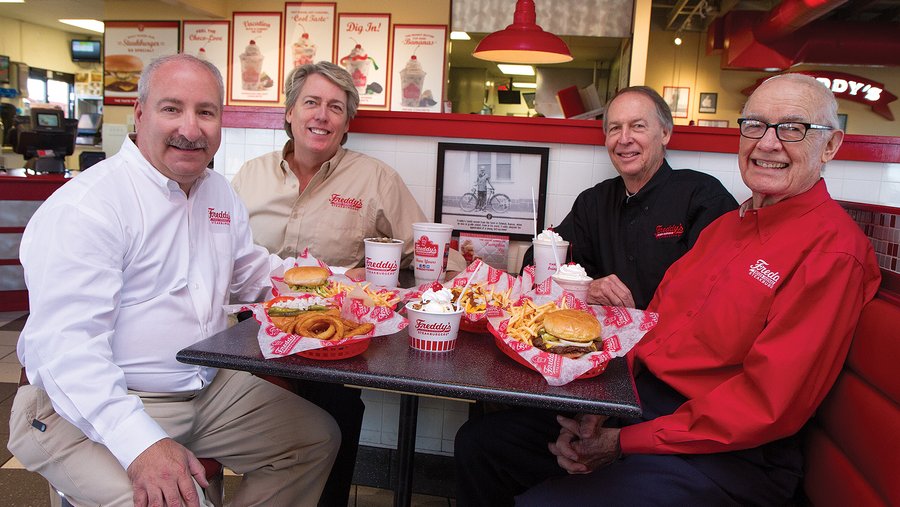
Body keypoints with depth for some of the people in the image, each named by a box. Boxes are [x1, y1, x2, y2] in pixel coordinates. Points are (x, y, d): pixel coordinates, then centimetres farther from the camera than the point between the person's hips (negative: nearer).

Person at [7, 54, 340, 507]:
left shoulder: (219, 192, 9)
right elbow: (66, 348, -25)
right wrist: (142, 445, -35)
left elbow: (252, 273, 20)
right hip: (91, 410, -7)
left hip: (206, 390, 8)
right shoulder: (83, 206, -18)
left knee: (318, 437, 7)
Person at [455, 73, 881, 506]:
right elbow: (654, 327, 9)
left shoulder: (833, 250, -13)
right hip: (635, 401, 8)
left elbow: (767, 405, -19)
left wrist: (624, 442, -17)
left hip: (719, 454, -7)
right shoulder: (725, 226, 14)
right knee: (478, 444, 3)